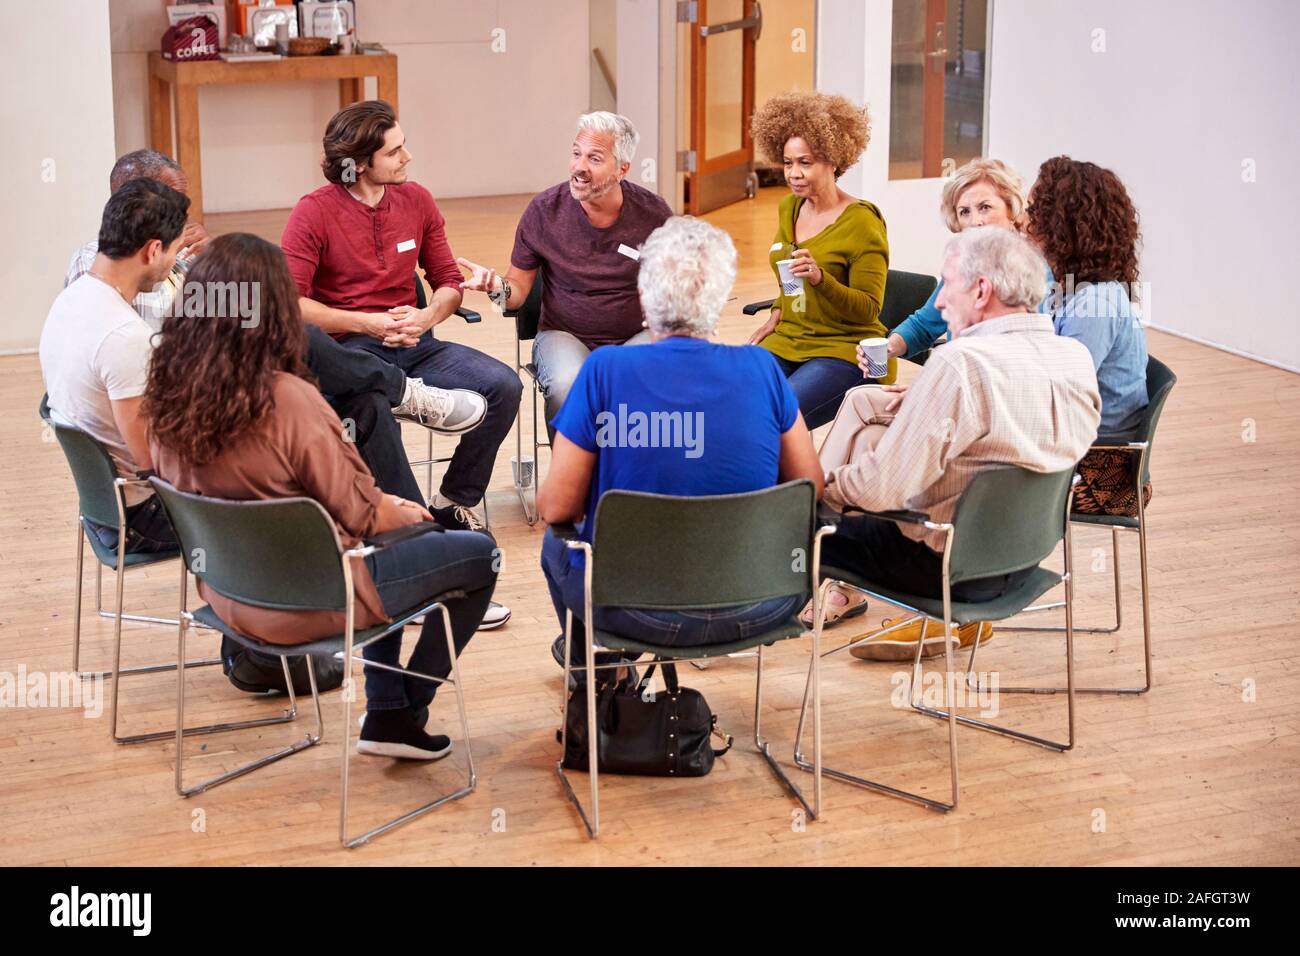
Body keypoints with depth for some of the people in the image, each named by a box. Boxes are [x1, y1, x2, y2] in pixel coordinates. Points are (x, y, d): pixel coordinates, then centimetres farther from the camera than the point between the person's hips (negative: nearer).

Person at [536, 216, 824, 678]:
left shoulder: (605, 371, -13)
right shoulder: (761, 368, -6)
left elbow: (556, 507, -9)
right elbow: (813, 487, 4)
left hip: (643, 614, -1)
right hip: (756, 611, 2)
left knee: (557, 542, 30)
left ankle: (591, 660, 53)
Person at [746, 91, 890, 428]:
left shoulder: (861, 222, -10)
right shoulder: (789, 208, 11)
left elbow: (868, 309, -12)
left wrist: (820, 278, -27)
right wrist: (777, 315, 10)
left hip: (844, 348, -6)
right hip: (787, 341, 6)